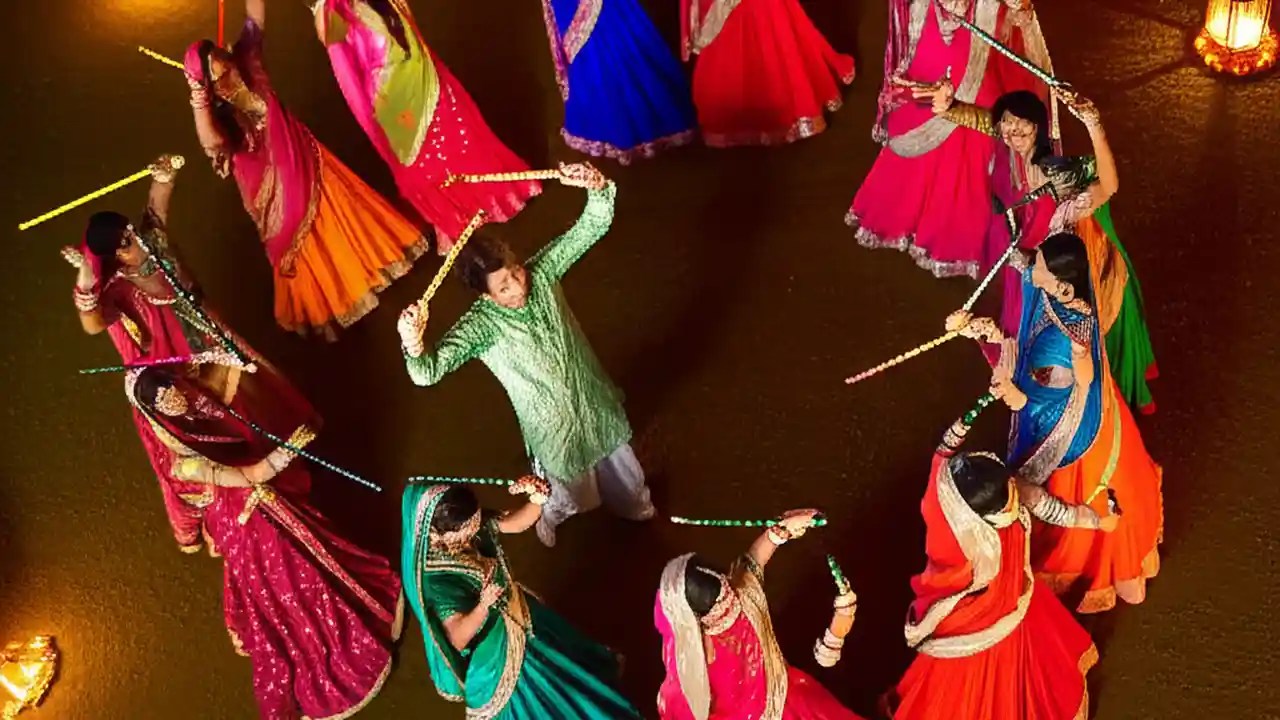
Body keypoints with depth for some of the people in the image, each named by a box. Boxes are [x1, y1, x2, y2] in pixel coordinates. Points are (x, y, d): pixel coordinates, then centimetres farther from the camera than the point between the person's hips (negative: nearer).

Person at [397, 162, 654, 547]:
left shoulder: (541, 272, -22)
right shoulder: (480, 325, -32)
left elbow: (594, 226, -25)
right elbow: (428, 373, -42)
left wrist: (596, 187, -47)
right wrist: (413, 346, -66)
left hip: (594, 399, 3)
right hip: (553, 423, -3)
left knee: (617, 459, 32)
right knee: (566, 489, 25)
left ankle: (633, 505, 66)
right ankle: (552, 515, 63)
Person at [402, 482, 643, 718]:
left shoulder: (473, 527, -19)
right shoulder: (437, 581, -37)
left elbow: (518, 523, -9)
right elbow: (458, 638, -35)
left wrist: (537, 498, -31)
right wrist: (484, 604, -52)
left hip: (515, 613, 7)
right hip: (495, 650, -7)